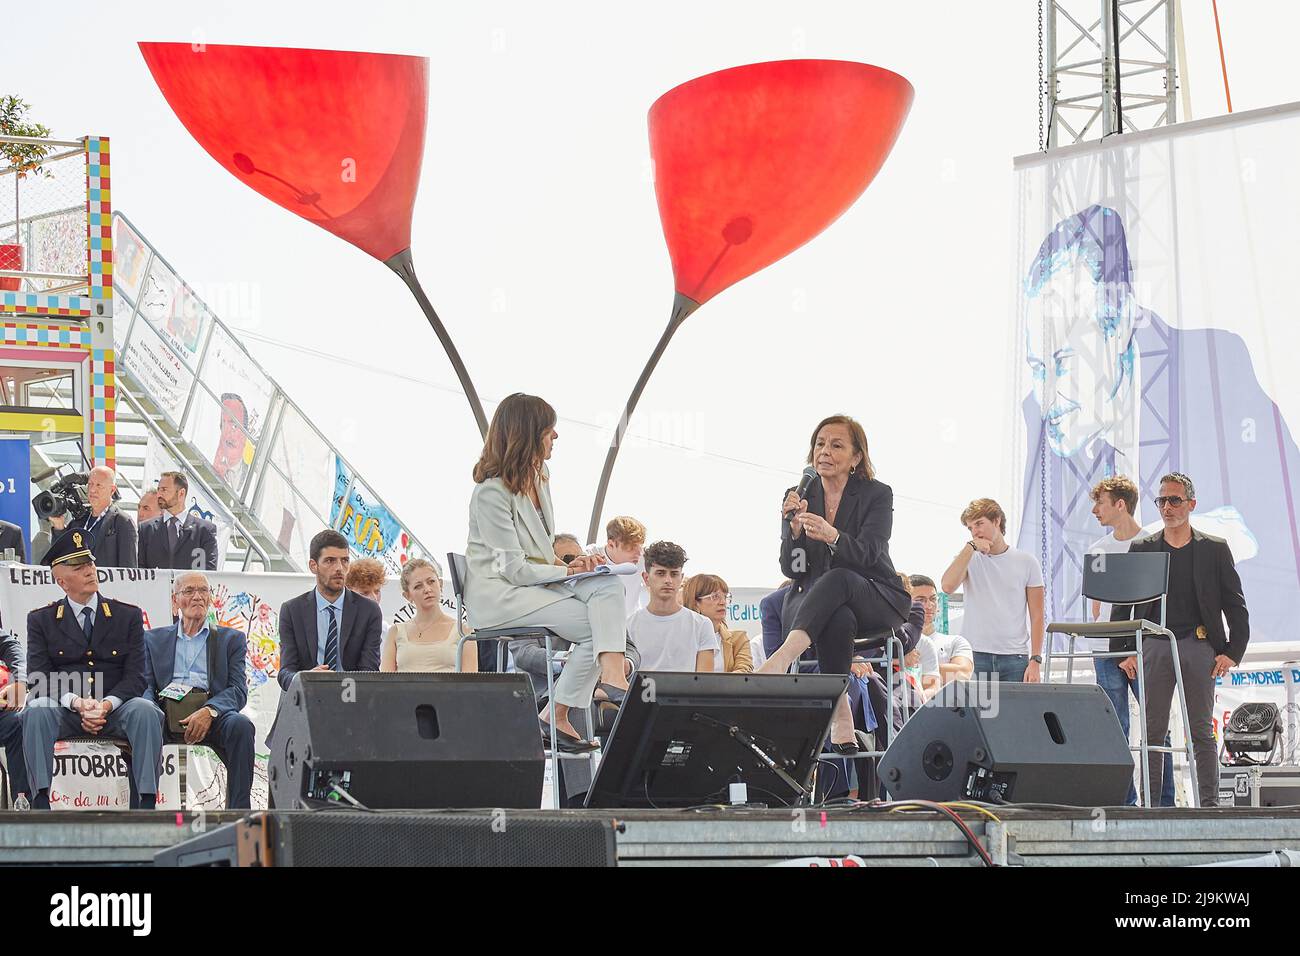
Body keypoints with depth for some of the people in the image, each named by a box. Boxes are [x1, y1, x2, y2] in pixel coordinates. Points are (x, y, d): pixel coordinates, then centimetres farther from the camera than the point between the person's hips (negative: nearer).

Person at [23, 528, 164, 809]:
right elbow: (39, 678, 0)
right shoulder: (41, 620, 11)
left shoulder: (128, 616, 12)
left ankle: (145, 803, -37)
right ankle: (40, 802, -39)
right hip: (65, 714, 0)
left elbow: (135, 677, 4)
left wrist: (107, 704, -17)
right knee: (36, 710, -33)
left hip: (114, 712, 0)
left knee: (146, 711, -31)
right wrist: (76, 702, -19)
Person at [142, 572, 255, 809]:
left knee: (241, 725, -33)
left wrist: (209, 711, -16)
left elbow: (238, 690, 6)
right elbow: (145, 686, 11)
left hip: (212, 716, 0)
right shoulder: (154, 639, 24)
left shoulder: (231, 639, 20)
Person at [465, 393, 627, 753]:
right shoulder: (491, 493, -15)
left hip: (536, 583, 8)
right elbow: (514, 569, -17)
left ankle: (612, 673, -28)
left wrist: (569, 565, -2)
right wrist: (568, 570, -19)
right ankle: (555, 717, -19)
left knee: (608, 586, -18)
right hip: (499, 595, -8)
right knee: (595, 625, -22)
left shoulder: (538, 478, 13)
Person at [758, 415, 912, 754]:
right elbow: (792, 570, 1)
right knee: (839, 619, -37)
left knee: (837, 578, -38)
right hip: (813, 598, 2)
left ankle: (782, 658, -56)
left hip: (877, 601, -2)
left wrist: (831, 536, -39)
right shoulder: (799, 497, 8)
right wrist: (794, 527, -19)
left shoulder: (877, 495, 0)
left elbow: (866, 554, -18)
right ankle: (840, 713, -40)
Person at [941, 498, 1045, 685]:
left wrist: (1035, 661, -4)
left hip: (1015, 659, 0)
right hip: (976, 656, 0)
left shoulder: (1026, 562, 7)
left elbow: (1036, 617, 5)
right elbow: (948, 586, -13)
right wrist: (971, 547, -9)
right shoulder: (968, 559, 9)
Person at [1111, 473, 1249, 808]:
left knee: (1201, 731, -1)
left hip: (1199, 646, -1)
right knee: (1153, 730, 1)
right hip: (1154, 646, 1)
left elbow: (1236, 607, 7)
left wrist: (1232, 653, -2)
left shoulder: (1215, 549, 8)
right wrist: (1122, 652, 2)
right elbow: (1121, 605, 11)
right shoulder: (1141, 549, 11)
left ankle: (1209, 803, 0)